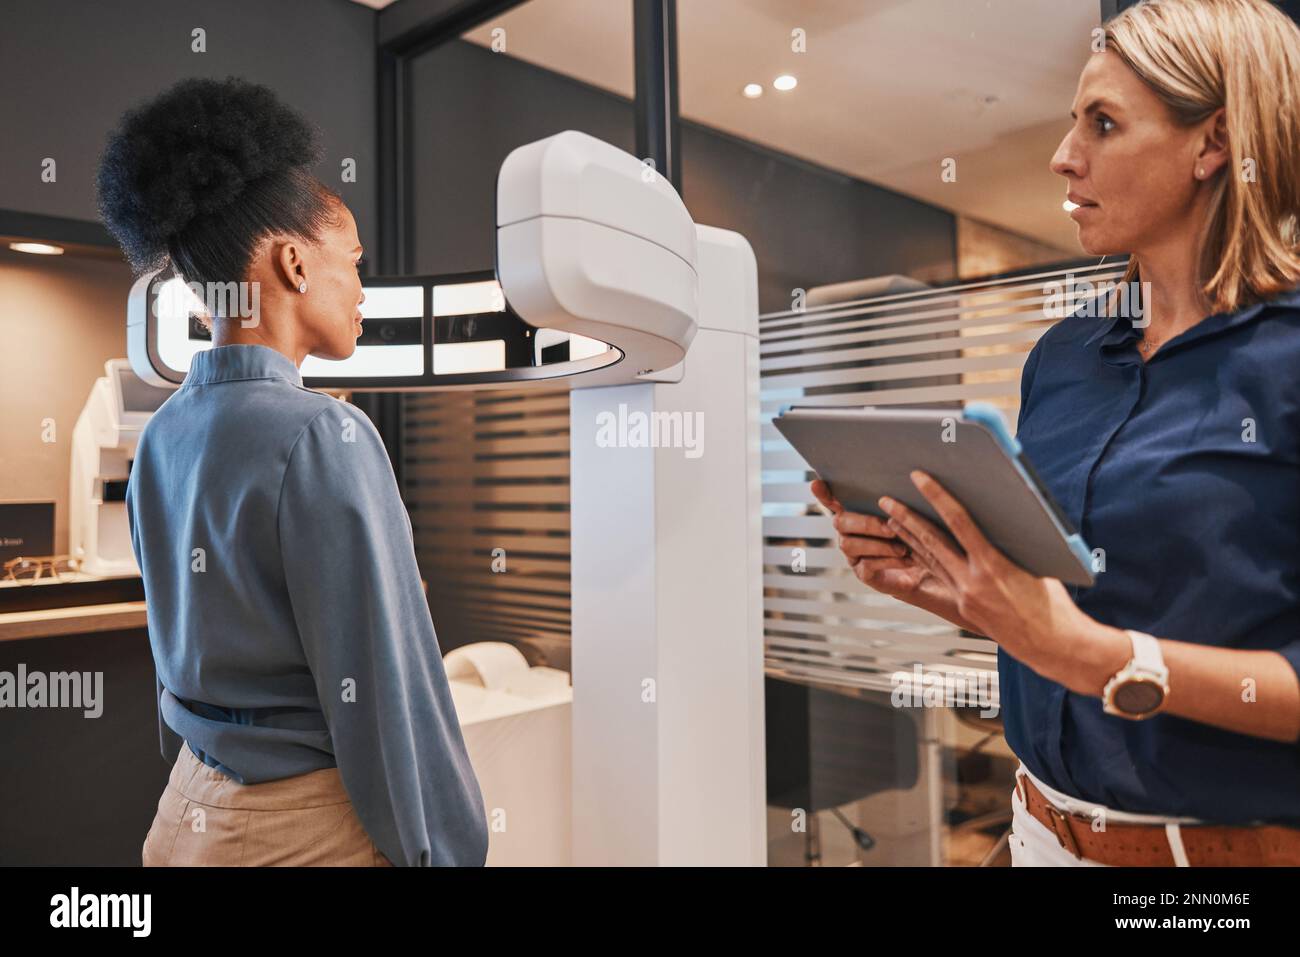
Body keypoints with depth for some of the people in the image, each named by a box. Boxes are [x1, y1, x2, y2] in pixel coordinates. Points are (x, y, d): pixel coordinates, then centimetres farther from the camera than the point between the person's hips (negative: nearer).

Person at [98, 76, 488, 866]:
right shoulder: (323, 434, -23)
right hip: (315, 823, -7)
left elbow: (196, 637, 11)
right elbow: (386, 692, -22)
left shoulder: (163, 436, 2)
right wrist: (446, 849, -11)